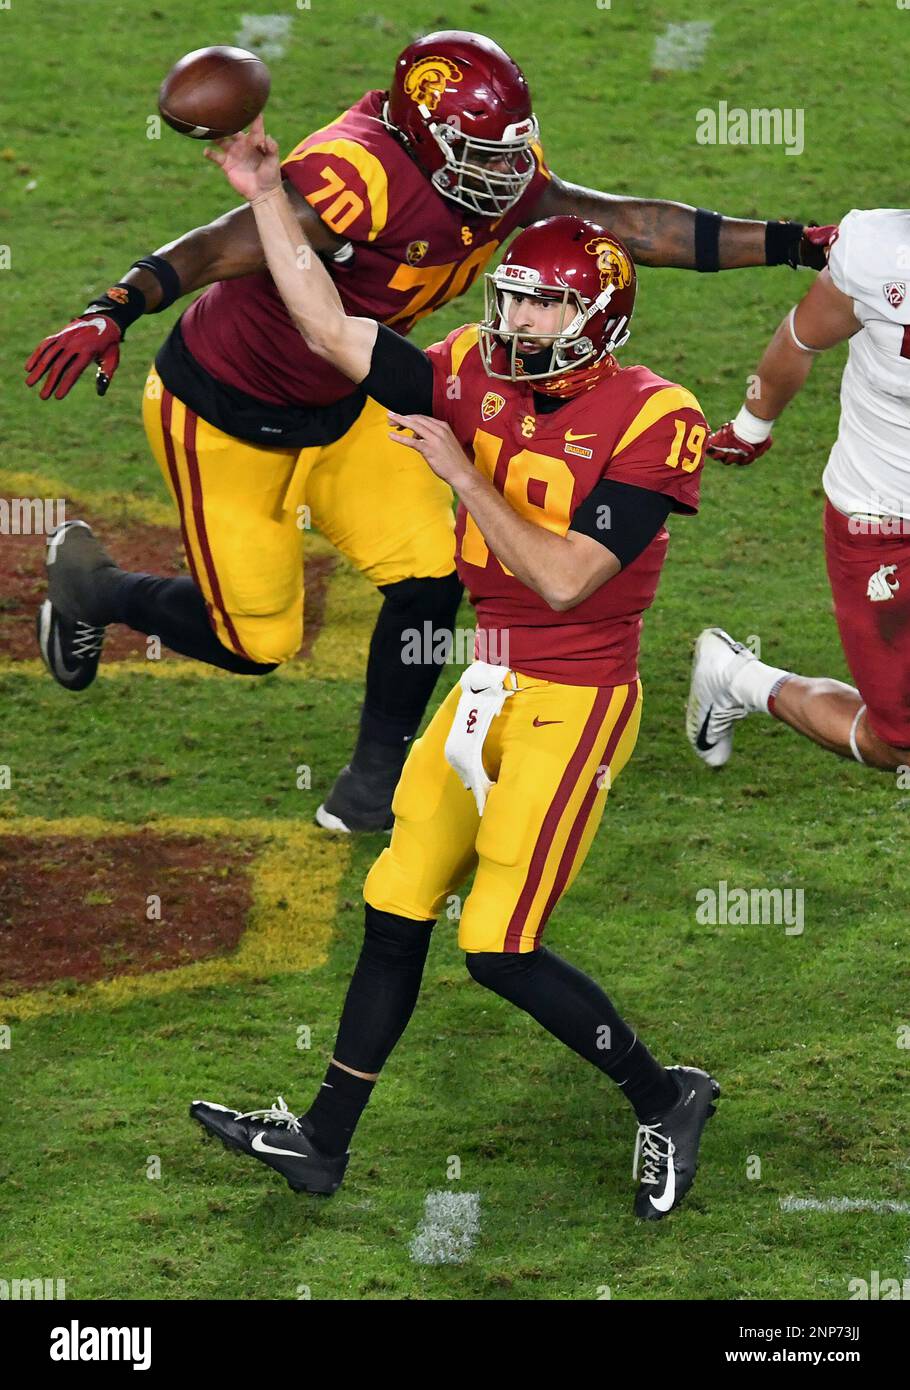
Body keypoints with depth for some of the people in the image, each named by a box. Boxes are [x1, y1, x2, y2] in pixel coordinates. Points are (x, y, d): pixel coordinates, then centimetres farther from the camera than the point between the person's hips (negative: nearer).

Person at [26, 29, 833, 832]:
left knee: (430, 577, -3)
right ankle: (91, 587, 32)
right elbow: (219, 248, -44)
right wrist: (115, 312, -60)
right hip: (224, 412, -7)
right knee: (257, 640, 4)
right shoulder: (365, 177, -36)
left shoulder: (503, 183, -10)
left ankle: (377, 782, 17)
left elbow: (635, 227, -5)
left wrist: (797, 245, -8)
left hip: (339, 402, 7)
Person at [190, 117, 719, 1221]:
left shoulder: (646, 419, -16)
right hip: (489, 685, 7)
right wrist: (267, 198, -1)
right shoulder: (478, 379, 2)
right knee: (397, 911, 10)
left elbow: (565, 579, -20)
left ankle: (664, 1098, 12)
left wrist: (462, 474, -18)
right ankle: (321, 1140, 20)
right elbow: (331, 331, 3)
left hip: (574, 702, -7)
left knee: (498, 948, -8)